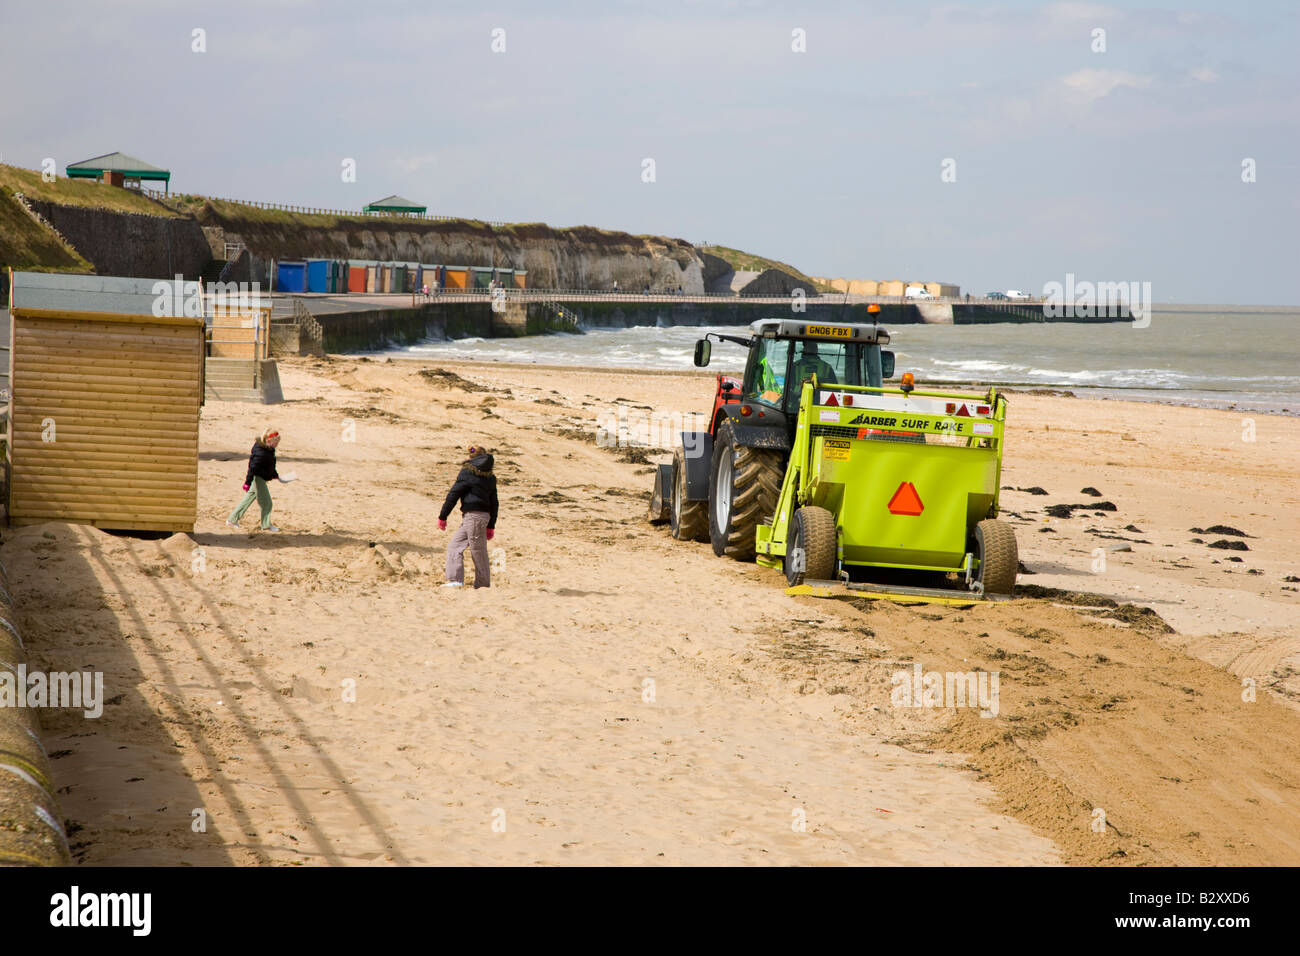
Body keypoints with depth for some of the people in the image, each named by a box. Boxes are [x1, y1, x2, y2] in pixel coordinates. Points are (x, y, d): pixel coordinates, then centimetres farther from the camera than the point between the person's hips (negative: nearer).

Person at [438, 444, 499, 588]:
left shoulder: (467, 472, -6)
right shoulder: (490, 477, 14)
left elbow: (453, 495, -7)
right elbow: (494, 503, 15)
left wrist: (442, 517, -2)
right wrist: (491, 526, 21)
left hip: (472, 515, -7)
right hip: (485, 516, 7)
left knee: (478, 552, -5)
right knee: (454, 546, 9)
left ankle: (483, 584, -4)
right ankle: (455, 580, 2)